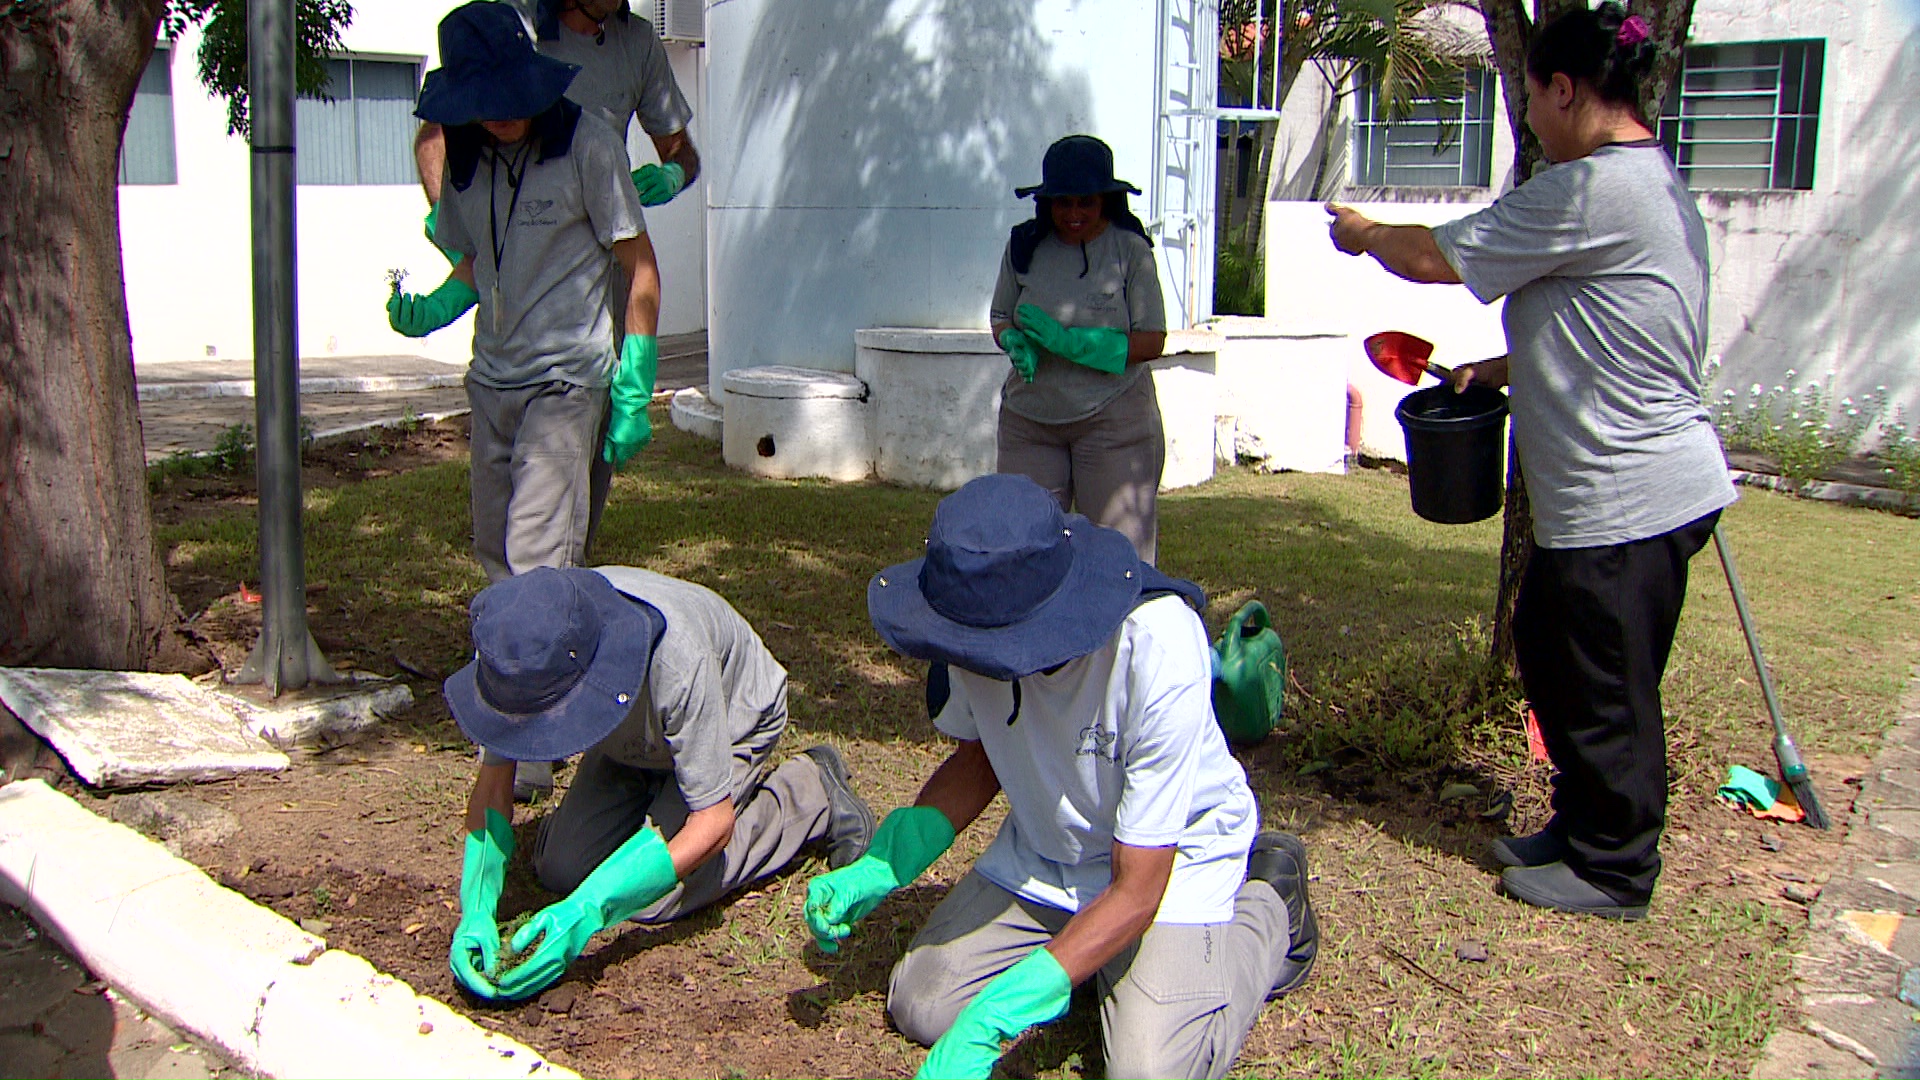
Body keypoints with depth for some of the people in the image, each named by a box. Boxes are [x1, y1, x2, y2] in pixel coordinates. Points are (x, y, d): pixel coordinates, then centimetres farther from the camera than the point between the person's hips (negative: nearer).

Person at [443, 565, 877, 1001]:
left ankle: (812, 790, 1)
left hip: (733, 722, -5)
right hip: (637, 738, 5)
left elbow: (714, 823, -36)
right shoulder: (524, 657, -32)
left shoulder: (677, 660, -45)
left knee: (655, 898, -17)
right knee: (560, 868, -7)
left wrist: (585, 913, -44)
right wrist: (476, 911, -35)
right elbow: (493, 784, -19)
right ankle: (658, 784, 19)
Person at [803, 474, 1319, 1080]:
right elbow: (976, 761, 0)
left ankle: (1267, 904, 7)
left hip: (1171, 858, -4)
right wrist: (875, 871, -15)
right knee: (920, 1005, -6)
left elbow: (1138, 889, -30)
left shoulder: (1159, 649, -36)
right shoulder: (984, 622, -21)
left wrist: (986, 1025, -35)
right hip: (1042, 849, 5)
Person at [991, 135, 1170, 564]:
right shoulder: (1025, 245, 4)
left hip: (1113, 416, -3)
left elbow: (1151, 341, -7)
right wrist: (1016, 343, -10)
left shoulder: (1130, 250, -5)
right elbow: (999, 317, 15)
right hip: (1029, 417, 3)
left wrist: (1068, 342, -18)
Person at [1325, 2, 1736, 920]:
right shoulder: (1652, 181, 15)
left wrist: (1364, 235, 7)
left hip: (1629, 496, -11)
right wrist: (1497, 370, 18)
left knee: (1604, 689, 3)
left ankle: (1614, 870, 19)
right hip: (1629, 489, 11)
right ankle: (1580, 830, 35)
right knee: (1551, 656, 21)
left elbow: (1441, 258, -12)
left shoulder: (1590, 189, -20)